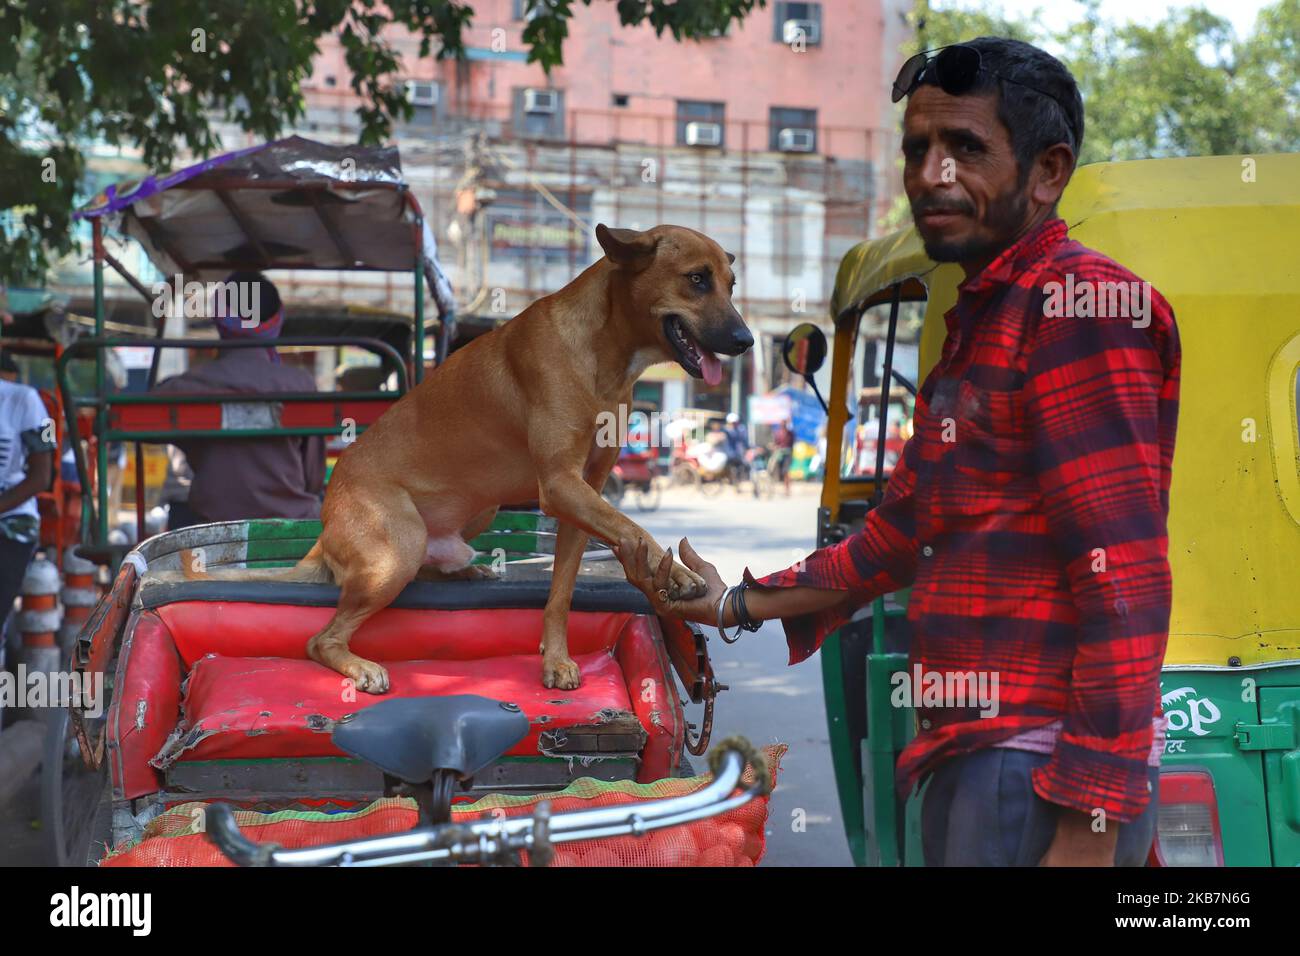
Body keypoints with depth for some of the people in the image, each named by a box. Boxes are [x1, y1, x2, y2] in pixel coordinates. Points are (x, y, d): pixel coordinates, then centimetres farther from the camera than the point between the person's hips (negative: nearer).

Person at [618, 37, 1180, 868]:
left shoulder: (1075, 304, -13)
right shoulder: (978, 321, 18)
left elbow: (1125, 586, -19)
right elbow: (900, 532, 24)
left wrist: (1090, 825, -22)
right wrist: (738, 604, 22)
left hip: (1045, 771, -9)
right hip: (973, 753, 9)